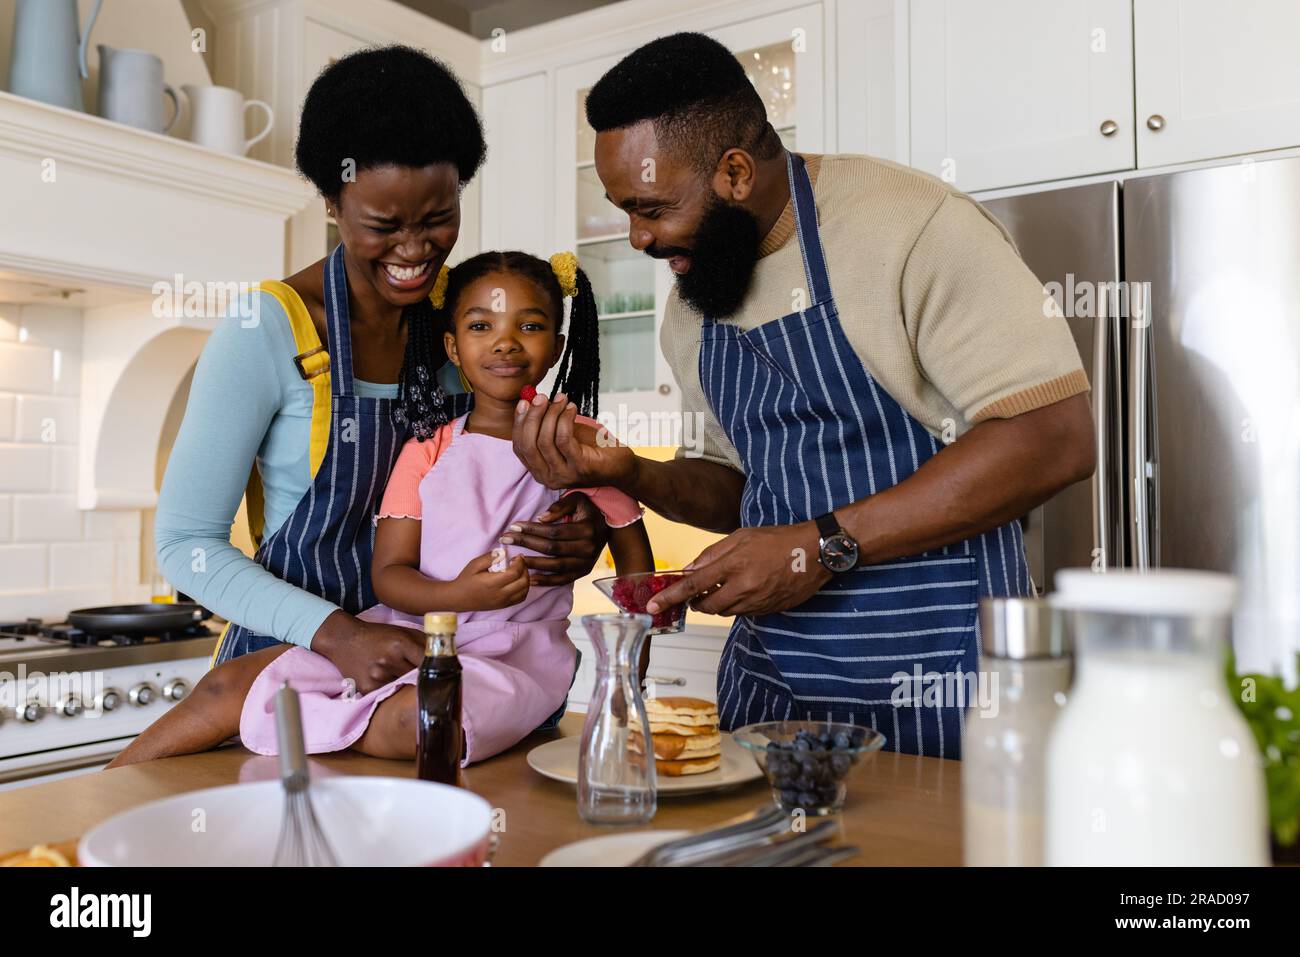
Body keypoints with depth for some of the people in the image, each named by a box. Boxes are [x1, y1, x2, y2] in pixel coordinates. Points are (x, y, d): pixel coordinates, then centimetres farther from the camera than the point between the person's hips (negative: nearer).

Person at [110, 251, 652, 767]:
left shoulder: (577, 442, 2)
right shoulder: (428, 450, 8)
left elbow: (635, 562, 8)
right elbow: (388, 574, 0)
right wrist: (459, 595, -21)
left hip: (517, 652, -3)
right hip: (409, 632, 3)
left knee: (418, 719, -36)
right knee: (230, 684, -12)